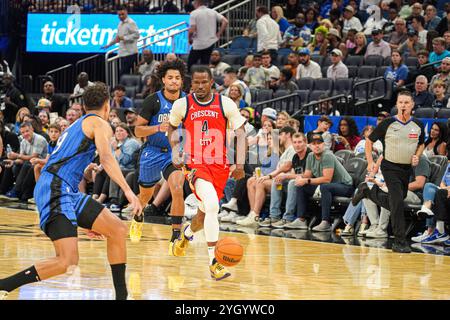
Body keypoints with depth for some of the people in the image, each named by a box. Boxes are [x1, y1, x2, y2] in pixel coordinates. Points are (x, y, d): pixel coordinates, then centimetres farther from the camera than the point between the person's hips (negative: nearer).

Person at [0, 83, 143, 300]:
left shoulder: (76, 126, 31)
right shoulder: (99, 123, 5)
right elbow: (106, 157, -15)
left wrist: (86, 220, 39)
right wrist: (128, 191, -26)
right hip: (55, 190, -10)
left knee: (118, 230, 9)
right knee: (68, 262, -20)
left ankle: (121, 295, 10)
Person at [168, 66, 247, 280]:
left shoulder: (226, 104, -3)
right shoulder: (182, 105, -2)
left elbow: (240, 133, -1)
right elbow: (172, 126, 19)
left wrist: (240, 164, -12)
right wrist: (174, 151, 5)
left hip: (219, 165, 3)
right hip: (196, 164, -2)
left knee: (205, 214, 14)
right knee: (212, 205, -27)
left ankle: (187, 233, 52)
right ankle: (214, 261, -22)